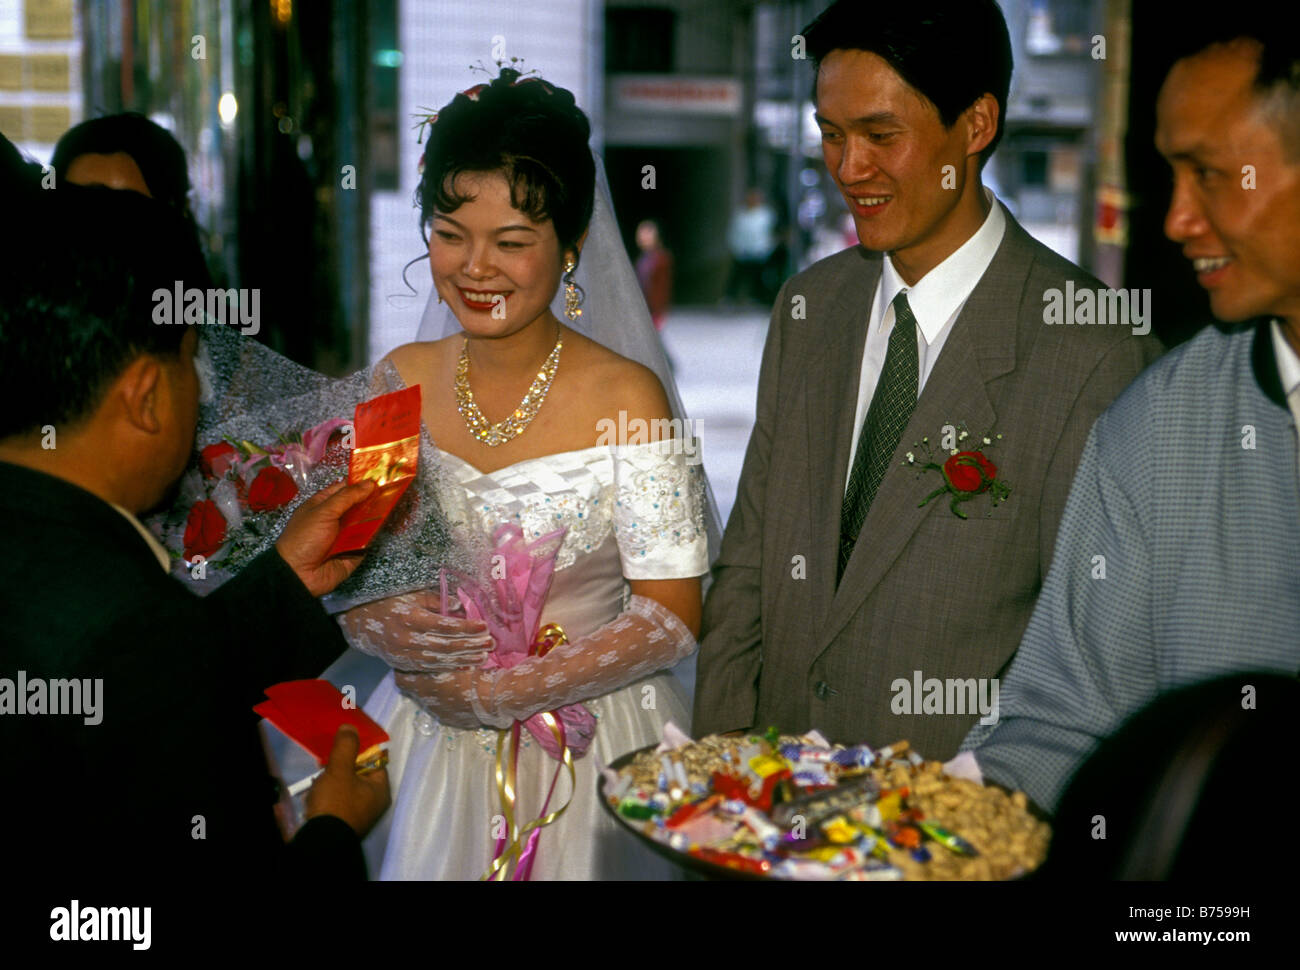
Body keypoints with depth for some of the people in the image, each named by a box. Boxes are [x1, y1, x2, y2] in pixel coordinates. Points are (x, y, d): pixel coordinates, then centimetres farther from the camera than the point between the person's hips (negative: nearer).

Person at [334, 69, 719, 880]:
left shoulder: (625, 397, -13)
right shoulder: (399, 383, -1)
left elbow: (673, 616, -14)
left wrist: (500, 692, -16)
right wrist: (377, 625, -16)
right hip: (428, 746, 4)